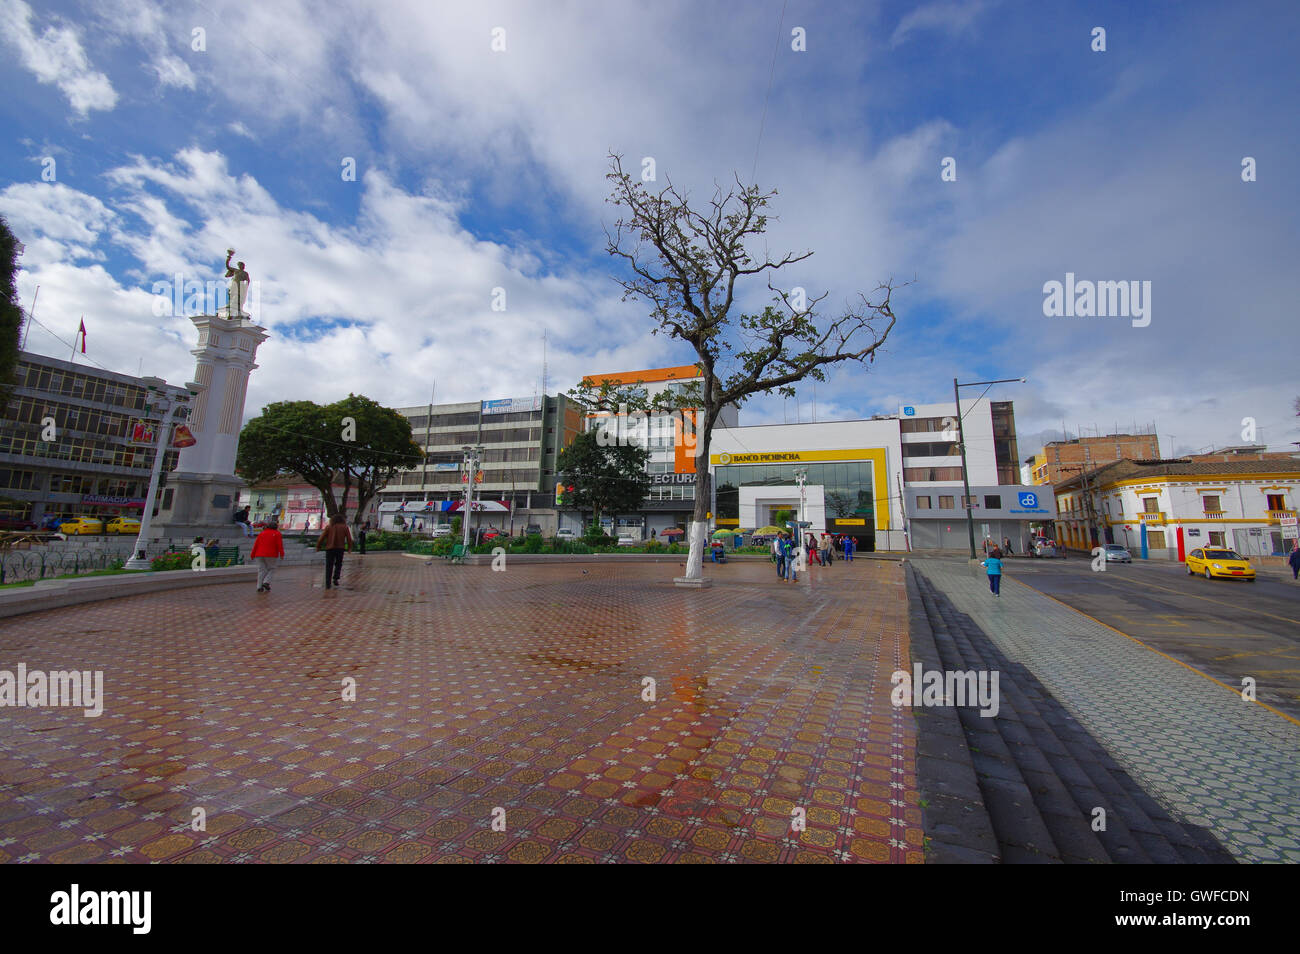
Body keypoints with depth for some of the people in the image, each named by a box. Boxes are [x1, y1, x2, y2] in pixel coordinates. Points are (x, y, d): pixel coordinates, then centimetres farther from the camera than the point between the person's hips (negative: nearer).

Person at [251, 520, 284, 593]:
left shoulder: (261, 533, 16)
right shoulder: (277, 534, 4)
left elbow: (256, 544, 11)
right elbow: (280, 545, -6)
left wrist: (253, 555, 13)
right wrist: (281, 554, -8)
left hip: (259, 555, 3)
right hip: (271, 555, -3)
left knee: (261, 570, 4)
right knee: (270, 569, 10)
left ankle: (259, 587, -2)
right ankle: (266, 582, -10)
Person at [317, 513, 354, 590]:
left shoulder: (329, 527, 6)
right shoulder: (345, 527, 6)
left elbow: (322, 538, 2)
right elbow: (349, 539, 2)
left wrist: (318, 546, 12)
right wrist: (349, 547, 13)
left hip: (330, 548, 0)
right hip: (340, 548, 0)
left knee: (329, 566, 6)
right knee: (338, 564, 18)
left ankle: (327, 584, 2)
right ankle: (336, 579, 0)